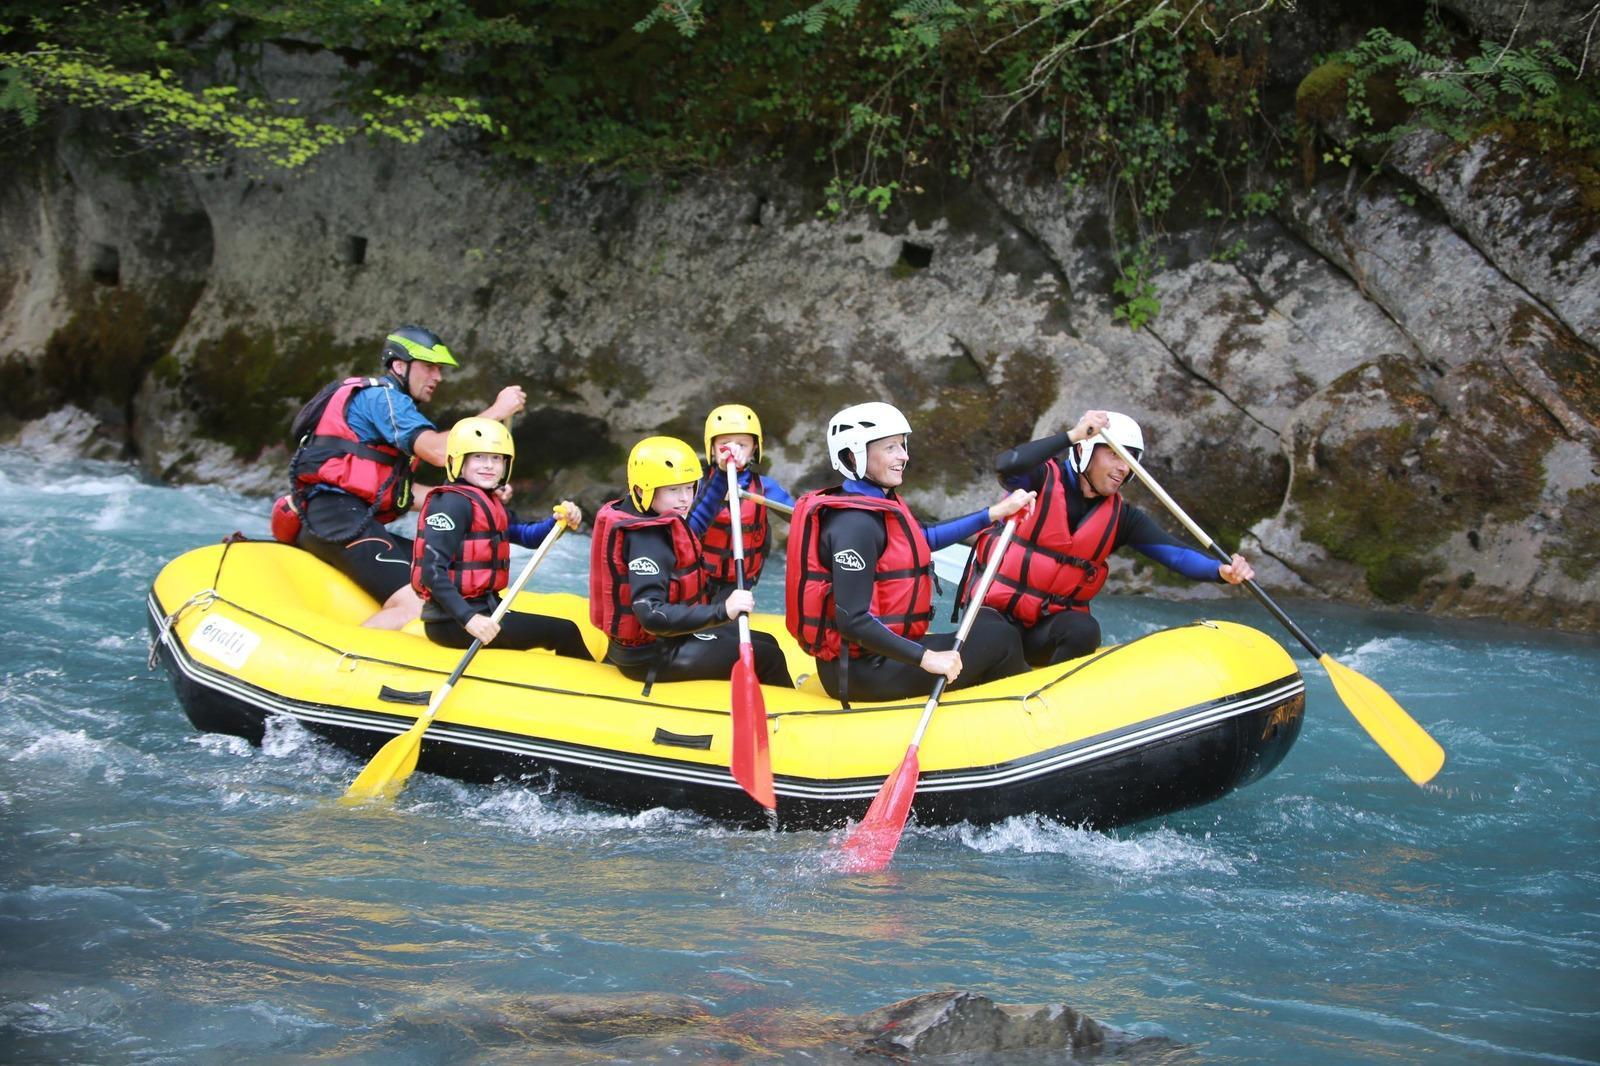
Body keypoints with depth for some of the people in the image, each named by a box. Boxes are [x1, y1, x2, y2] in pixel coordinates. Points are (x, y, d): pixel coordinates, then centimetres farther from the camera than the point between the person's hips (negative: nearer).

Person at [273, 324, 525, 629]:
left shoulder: (391, 402, 29)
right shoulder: (381, 397, -3)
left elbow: (400, 493, 24)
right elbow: (439, 451, -19)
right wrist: (495, 412, -11)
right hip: (338, 516, -11)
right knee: (414, 604, -26)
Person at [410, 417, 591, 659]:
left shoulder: (491, 503, 15)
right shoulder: (453, 503, -16)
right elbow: (432, 571, -24)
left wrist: (560, 521, -10)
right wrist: (469, 619, -34)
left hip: (481, 611, 11)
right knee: (566, 633, -8)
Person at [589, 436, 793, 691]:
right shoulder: (646, 539, -25)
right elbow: (652, 615, -36)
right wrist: (722, 611, -40)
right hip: (649, 657, -11)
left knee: (766, 642, 18)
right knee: (767, 658, -8)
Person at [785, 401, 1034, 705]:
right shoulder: (856, 523, -21)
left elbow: (924, 539, 25)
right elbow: (852, 621, -28)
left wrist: (995, 513, 21)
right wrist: (926, 658, -28)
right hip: (863, 674, -11)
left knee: (986, 620, 22)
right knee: (1001, 638, 1)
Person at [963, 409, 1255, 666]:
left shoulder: (1120, 517, 4)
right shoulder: (1044, 480, -8)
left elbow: (1174, 552, -8)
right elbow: (1004, 465, -31)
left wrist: (1221, 571, -28)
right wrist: (1072, 436, -32)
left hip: (1052, 624, 3)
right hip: (996, 615, -3)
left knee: (1084, 630, -29)